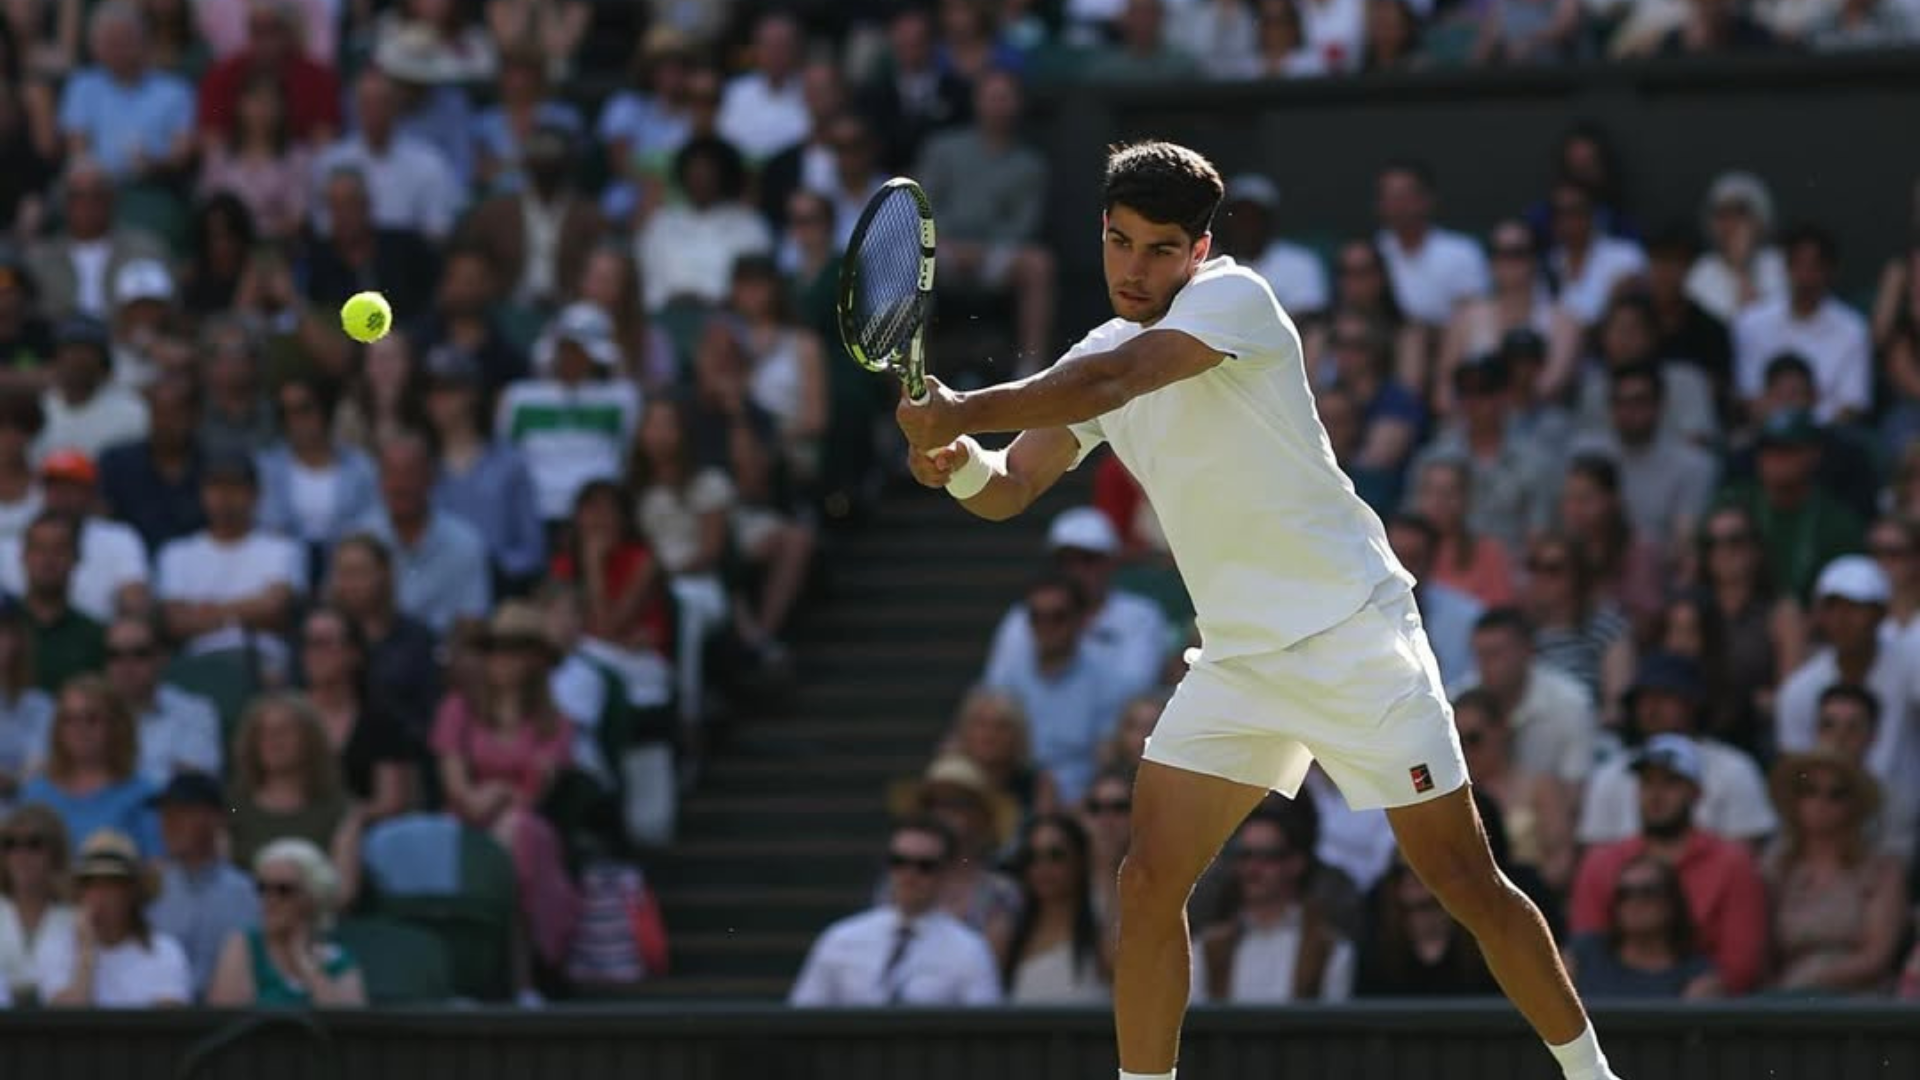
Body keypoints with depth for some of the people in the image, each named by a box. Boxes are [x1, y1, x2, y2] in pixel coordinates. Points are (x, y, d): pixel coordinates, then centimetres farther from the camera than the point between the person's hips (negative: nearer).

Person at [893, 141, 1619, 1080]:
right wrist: (959, 465, -20)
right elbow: (1009, 490, 3)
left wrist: (963, 413, -37)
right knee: (1149, 885, -6)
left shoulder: (1234, 298, -14)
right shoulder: (1096, 359, 8)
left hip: (1354, 639, -6)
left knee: (1466, 885, -3)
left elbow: (1111, 383, -29)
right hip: (1236, 662, 6)